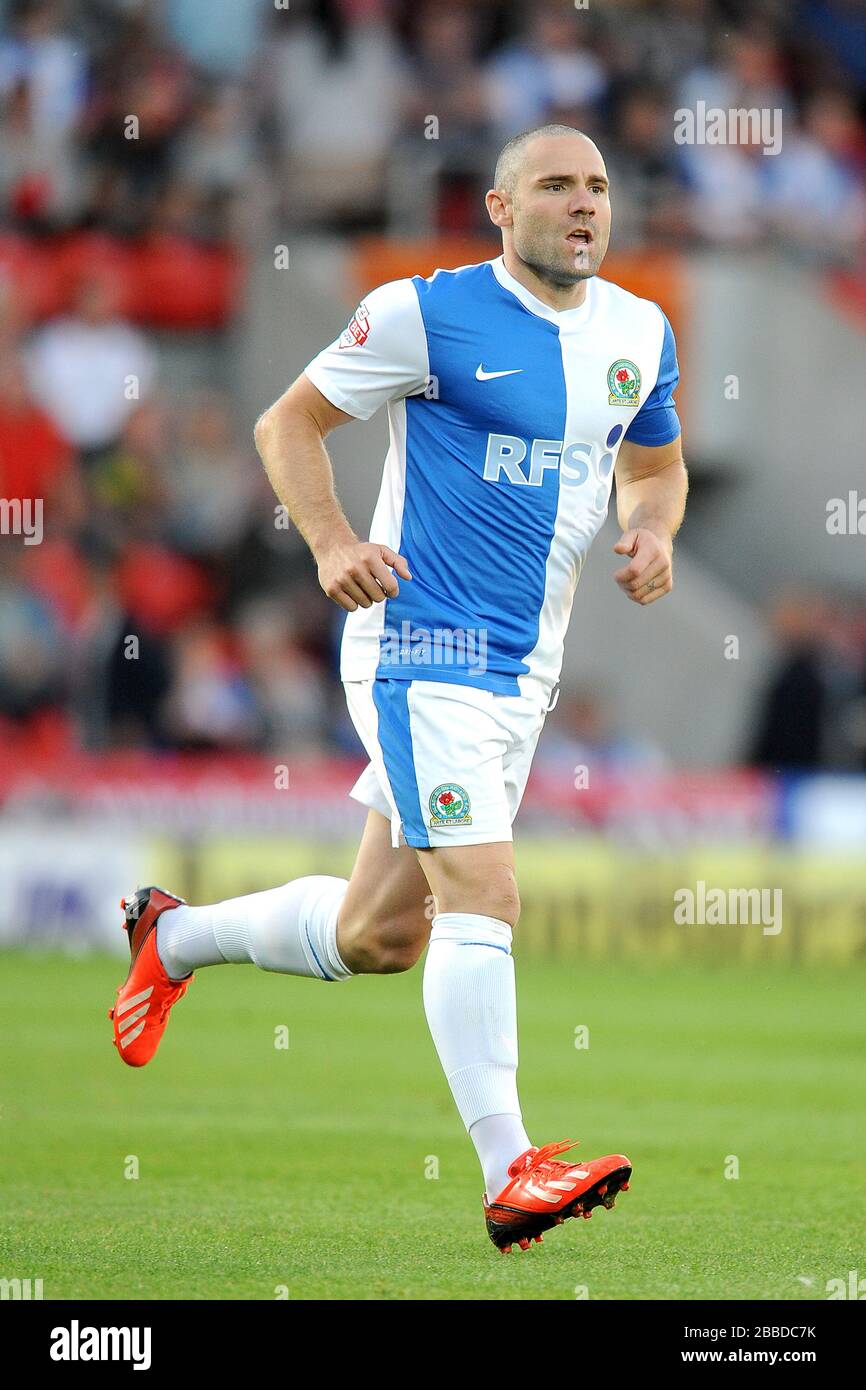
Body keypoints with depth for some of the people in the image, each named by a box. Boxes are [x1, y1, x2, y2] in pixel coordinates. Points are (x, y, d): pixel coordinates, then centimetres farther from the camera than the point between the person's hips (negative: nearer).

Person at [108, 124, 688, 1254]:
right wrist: (333, 545, -17)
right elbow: (289, 423, -1)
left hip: (524, 671, 7)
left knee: (378, 933, 12)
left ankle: (178, 935, 37)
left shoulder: (640, 334, 8)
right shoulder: (426, 314, -10)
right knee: (481, 894, -19)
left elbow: (656, 462, 24)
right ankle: (511, 1175, -19)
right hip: (423, 643, -7)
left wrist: (654, 534, 1)